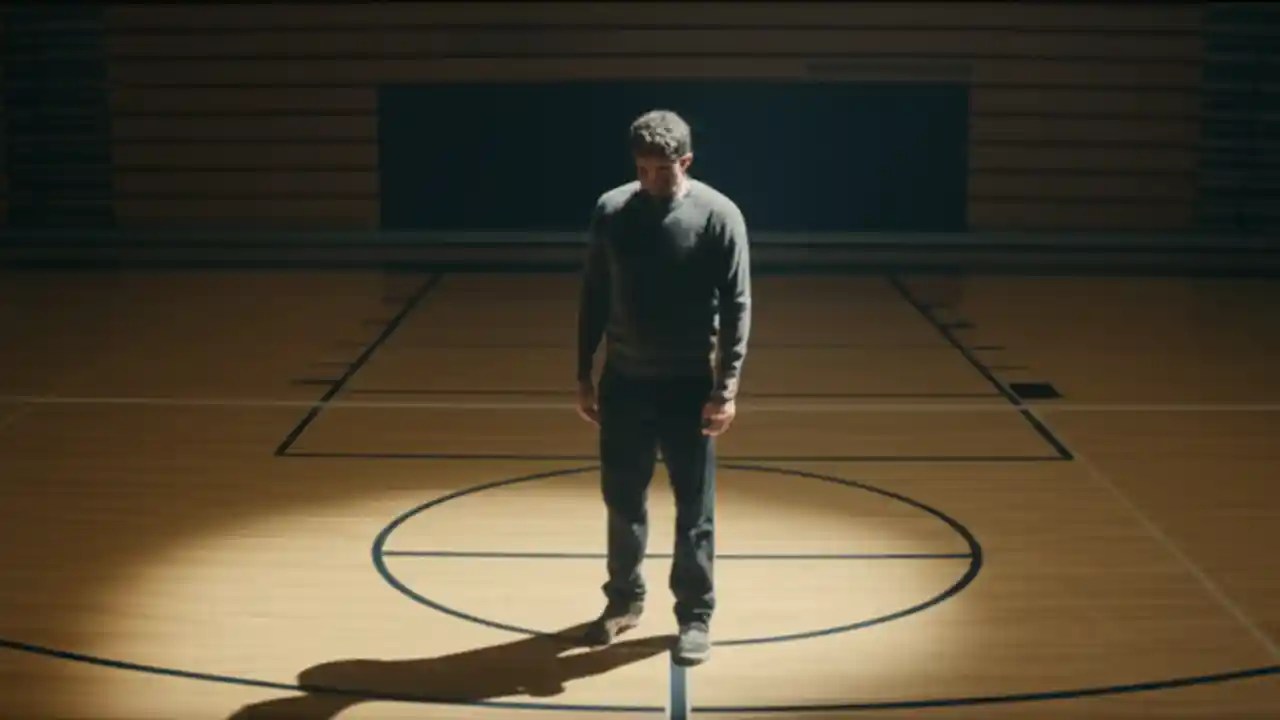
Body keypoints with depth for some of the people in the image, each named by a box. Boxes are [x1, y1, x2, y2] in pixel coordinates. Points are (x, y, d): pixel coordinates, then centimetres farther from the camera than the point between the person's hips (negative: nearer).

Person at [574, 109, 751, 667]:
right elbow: (593, 297, 6)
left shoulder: (719, 215, -10)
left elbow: (737, 306, -9)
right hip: (623, 381, 3)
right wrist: (584, 375, 6)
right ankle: (624, 599, 32)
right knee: (622, 499, 13)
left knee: (695, 508, 4)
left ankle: (695, 616, 18)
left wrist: (727, 387, -14)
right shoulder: (611, 210, -1)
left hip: (689, 384, -3)